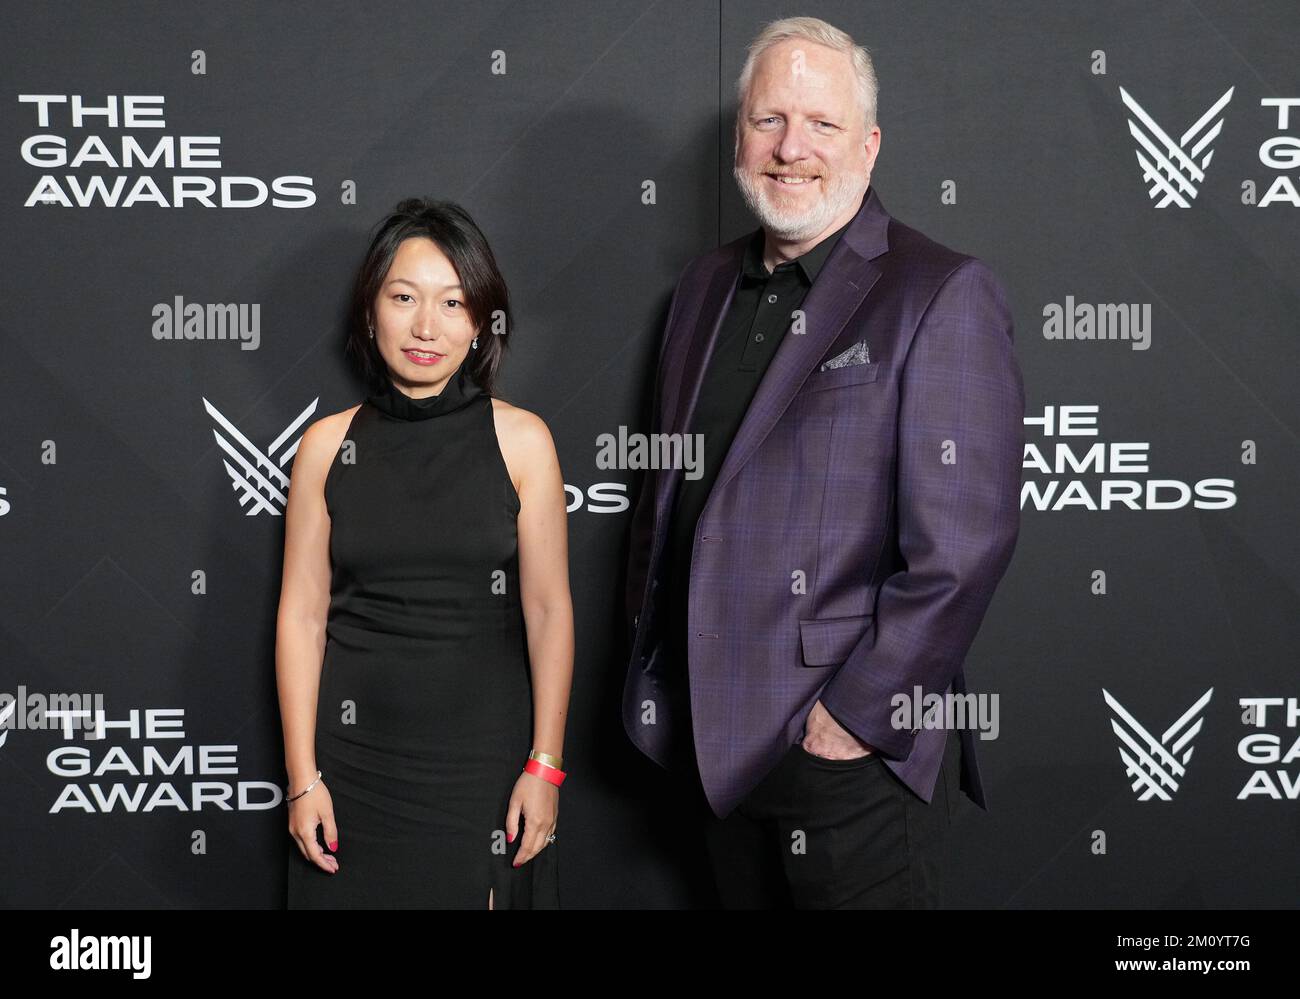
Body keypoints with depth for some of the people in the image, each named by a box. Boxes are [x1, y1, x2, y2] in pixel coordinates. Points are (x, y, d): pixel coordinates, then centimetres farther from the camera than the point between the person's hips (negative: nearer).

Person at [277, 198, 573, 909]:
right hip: (356, 753, 1)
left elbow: (548, 609, -3)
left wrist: (545, 765, -6)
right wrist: (303, 777, -3)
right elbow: (301, 615, 0)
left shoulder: (520, 440, -3)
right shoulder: (328, 445, 0)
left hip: (483, 755, -1)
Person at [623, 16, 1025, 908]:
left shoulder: (943, 296, -10)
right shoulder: (708, 285, 11)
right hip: (720, 740, 6)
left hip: (855, 760, -6)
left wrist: (856, 717, -16)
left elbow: (962, 543, -16)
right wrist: (656, 660, 12)